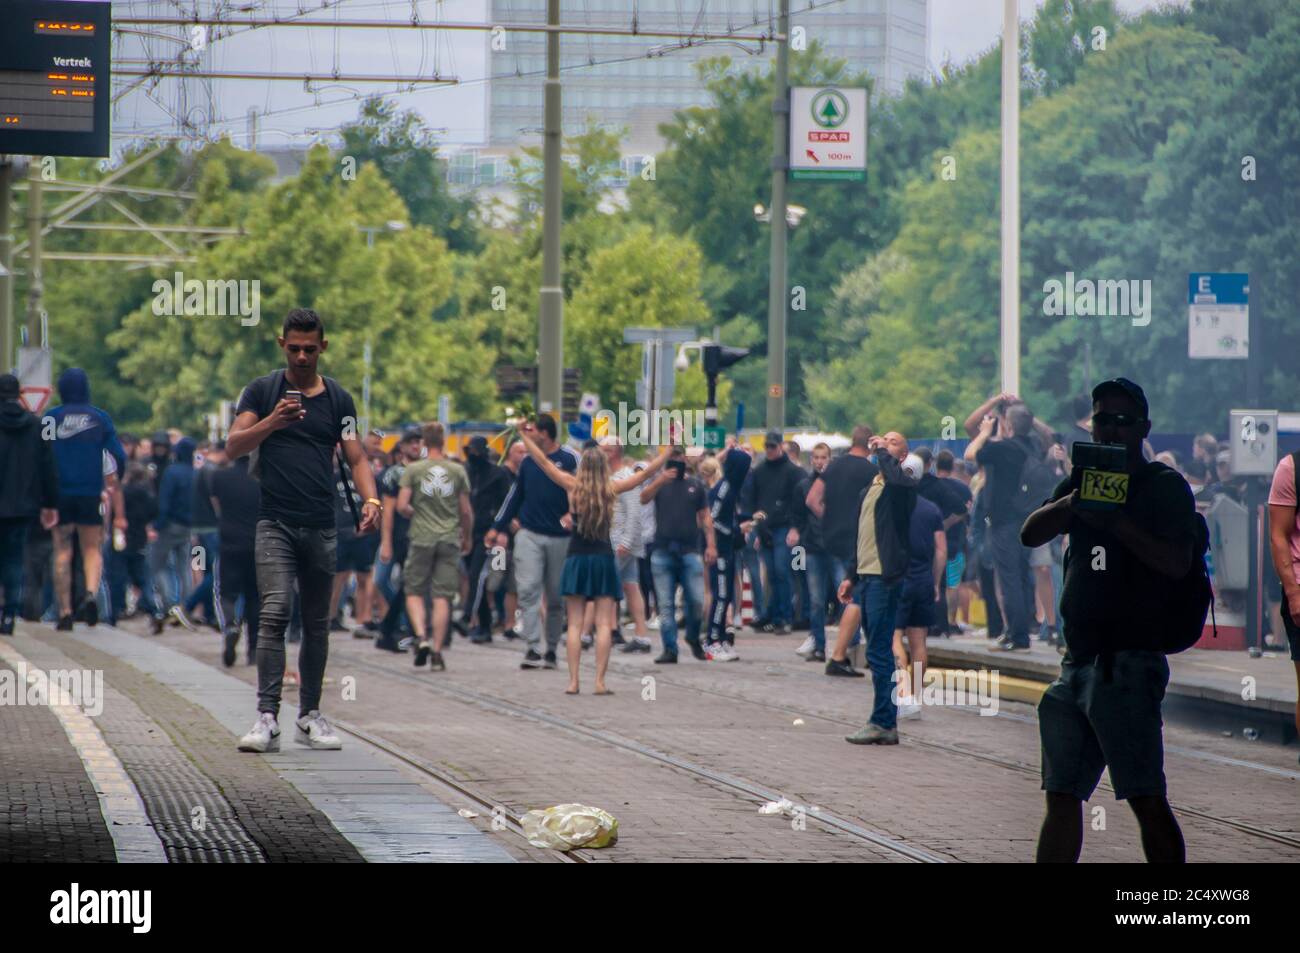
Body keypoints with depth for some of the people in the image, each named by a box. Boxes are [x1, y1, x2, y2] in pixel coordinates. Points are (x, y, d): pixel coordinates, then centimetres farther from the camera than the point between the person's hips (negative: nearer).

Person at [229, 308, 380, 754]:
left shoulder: (339, 399, 9)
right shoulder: (261, 391, 3)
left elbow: (356, 457, 9)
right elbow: (233, 446, -5)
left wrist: (370, 500, -10)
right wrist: (272, 422, -22)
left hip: (321, 528, 3)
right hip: (275, 524, -3)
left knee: (317, 623, 8)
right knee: (274, 614, -16)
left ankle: (310, 715, 18)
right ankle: (267, 719, -20)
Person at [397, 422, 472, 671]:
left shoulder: (413, 470, -3)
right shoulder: (457, 471, 2)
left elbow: (402, 506, -8)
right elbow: (466, 512, 5)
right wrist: (467, 538, 21)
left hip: (422, 538, -1)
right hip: (450, 538, 1)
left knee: (414, 592, 9)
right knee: (442, 596, 2)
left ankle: (421, 637, -12)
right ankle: (437, 653, 0)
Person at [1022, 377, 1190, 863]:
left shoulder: (1164, 485, -1)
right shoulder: (1083, 481, 18)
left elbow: (1177, 562, -15)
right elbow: (1030, 534, 5)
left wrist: (1114, 521, -21)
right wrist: (1073, 503, -12)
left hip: (1129, 661, -7)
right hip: (1078, 660, 7)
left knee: (1146, 798, -12)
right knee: (1062, 797, 10)